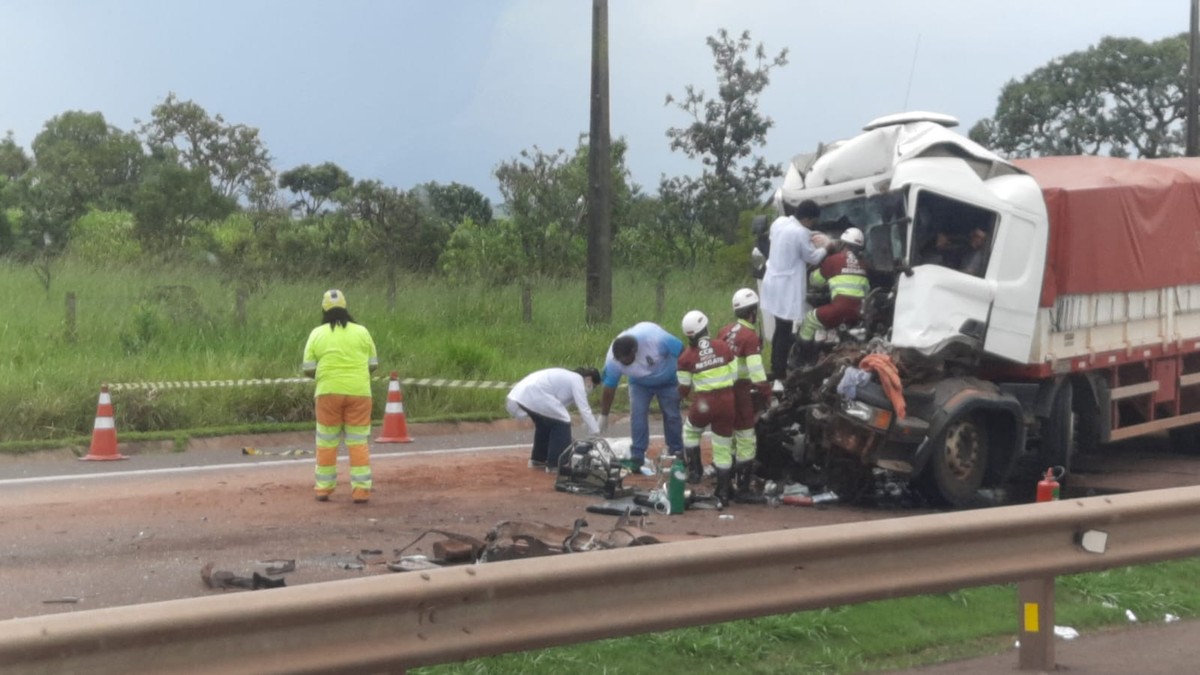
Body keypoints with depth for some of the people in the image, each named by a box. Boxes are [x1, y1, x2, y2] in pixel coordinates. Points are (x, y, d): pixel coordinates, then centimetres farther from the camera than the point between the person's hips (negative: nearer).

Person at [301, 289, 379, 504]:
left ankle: (323, 488, 14)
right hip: (358, 391, 0)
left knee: (326, 443, 11)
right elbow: (373, 364, 6)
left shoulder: (317, 334, 2)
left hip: (329, 392, 0)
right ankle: (361, 490, -1)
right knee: (358, 443, 4)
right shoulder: (362, 332, 3)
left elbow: (309, 369, 0)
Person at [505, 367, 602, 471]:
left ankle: (538, 459, 38)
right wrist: (596, 432, -2)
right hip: (533, 397, -10)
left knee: (543, 423, 27)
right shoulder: (577, 380, 0)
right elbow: (584, 410, -6)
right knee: (561, 422, -1)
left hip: (522, 394, 10)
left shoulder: (569, 377, 27)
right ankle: (556, 464, 3)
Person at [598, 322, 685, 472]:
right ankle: (637, 456, -8)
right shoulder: (612, 359, -31)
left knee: (672, 415, 3)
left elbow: (682, 353, -27)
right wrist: (603, 416, -11)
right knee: (637, 414, -14)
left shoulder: (656, 339, -42)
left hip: (668, 380, -1)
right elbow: (608, 389, -18)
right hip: (640, 383, 1)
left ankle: (676, 454, 18)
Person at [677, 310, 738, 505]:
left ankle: (695, 471, 24)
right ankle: (723, 492, 15)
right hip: (727, 401, 2)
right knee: (723, 447, 11)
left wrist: (679, 398, 24)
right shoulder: (724, 346, -1)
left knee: (690, 432, 29)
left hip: (704, 403, -2)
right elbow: (734, 375, 4)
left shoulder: (687, 356, -5)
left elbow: (684, 389, 2)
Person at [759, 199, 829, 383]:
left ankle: (775, 368, 28)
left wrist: (808, 239, 15)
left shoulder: (779, 222, 2)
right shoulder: (801, 233, -22)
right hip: (786, 286, -9)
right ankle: (780, 373, 3)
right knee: (785, 331, -1)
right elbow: (812, 257, -8)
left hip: (773, 281, 9)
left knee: (780, 328, 20)